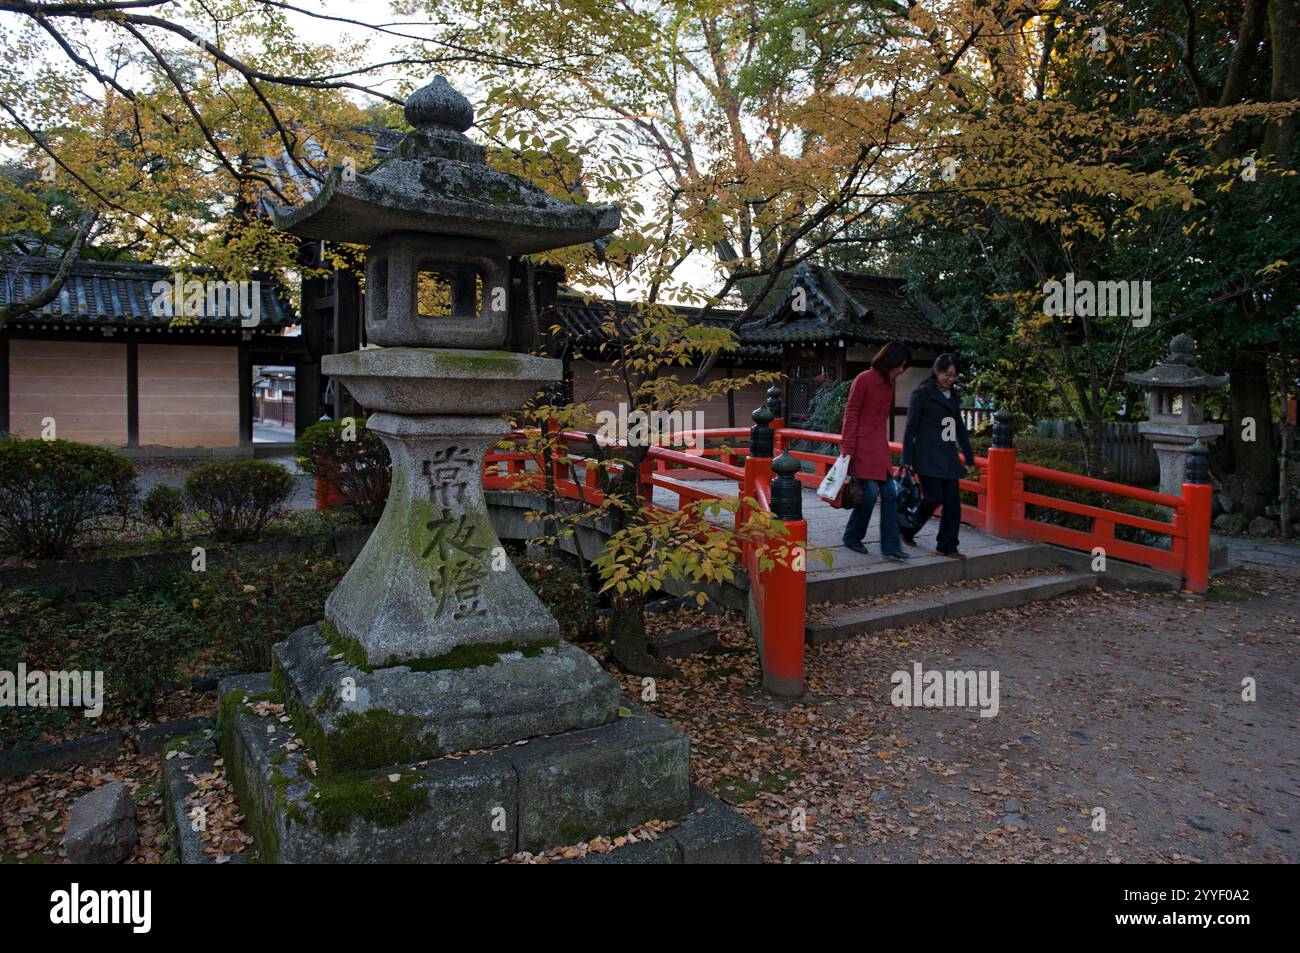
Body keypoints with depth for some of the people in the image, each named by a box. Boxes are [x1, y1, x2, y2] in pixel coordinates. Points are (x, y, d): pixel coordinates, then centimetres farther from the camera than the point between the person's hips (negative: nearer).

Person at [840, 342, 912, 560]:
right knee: (870, 493, -10)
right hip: (862, 446, -8)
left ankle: (890, 546, 6)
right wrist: (847, 448, -14)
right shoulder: (863, 380, -9)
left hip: (880, 447, 8)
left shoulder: (889, 384, 14)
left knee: (889, 494, 2)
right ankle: (852, 537, 10)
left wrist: (884, 446, 18)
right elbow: (851, 414, -10)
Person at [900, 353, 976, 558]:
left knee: (953, 501, -1)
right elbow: (910, 428, -5)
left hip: (948, 457, 6)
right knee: (934, 497, -12)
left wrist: (969, 457, 20)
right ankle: (907, 530, 12)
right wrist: (907, 459, -9)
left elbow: (960, 428, 22)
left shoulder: (954, 396, 16)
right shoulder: (922, 394, -4)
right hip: (927, 457, -6)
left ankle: (947, 547, 6)